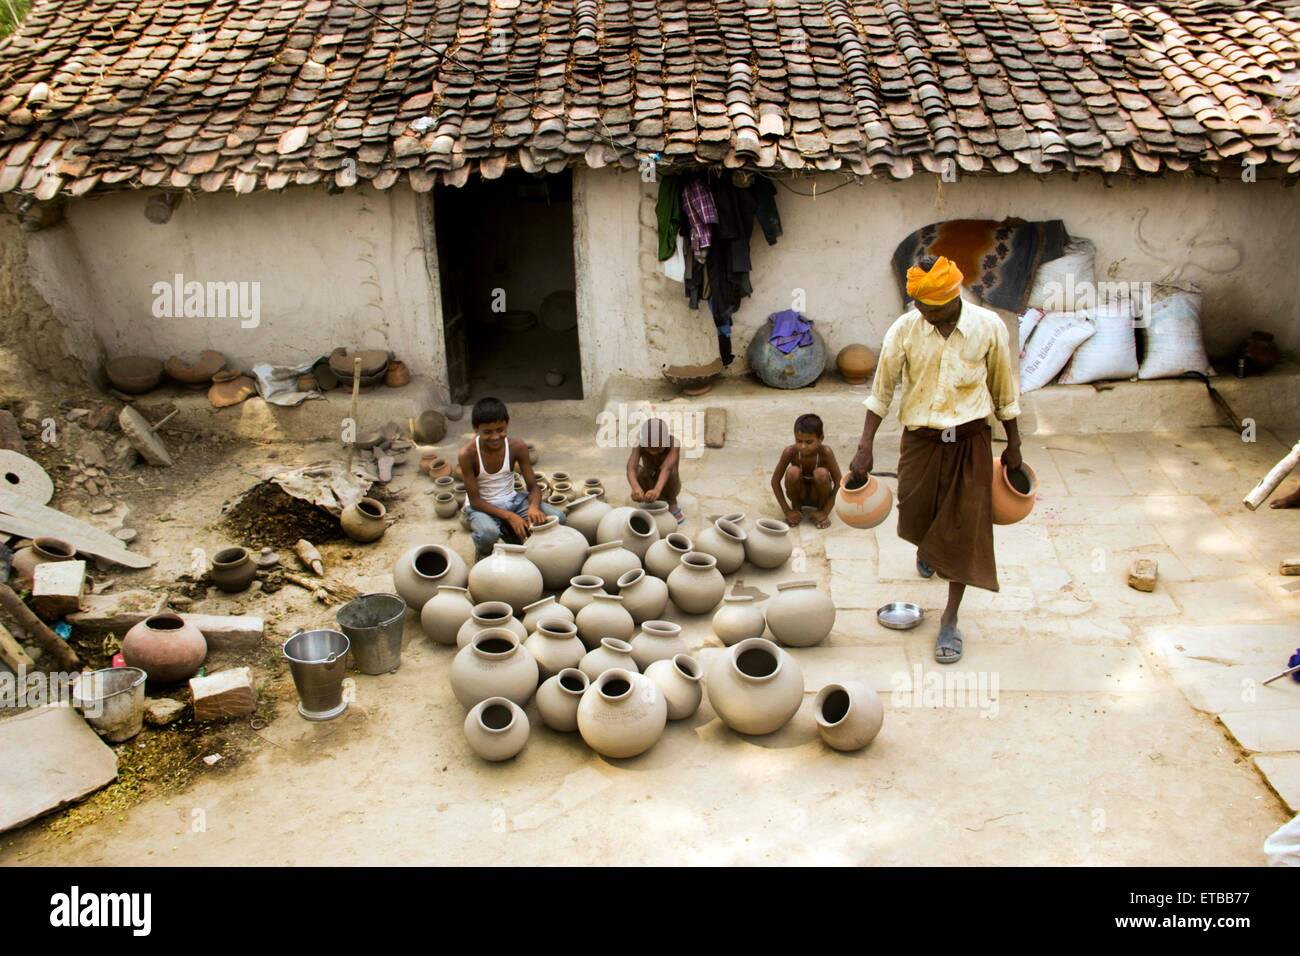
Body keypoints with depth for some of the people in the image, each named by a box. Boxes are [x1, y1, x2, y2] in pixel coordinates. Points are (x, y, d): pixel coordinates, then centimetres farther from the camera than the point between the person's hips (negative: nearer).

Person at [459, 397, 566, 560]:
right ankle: (483, 557, -1)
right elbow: (475, 500, -18)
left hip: (512, 501, 4)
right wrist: (509, 516, -30)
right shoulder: (468, 454, -22)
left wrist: (533, 507, -32)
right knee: (488, 533, -39)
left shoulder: (517, 447, -13)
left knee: (557, 517, -18)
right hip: (482, 507, -4)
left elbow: (533, 487, -8)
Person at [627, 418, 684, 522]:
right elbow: (631, 468, -41)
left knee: (671, 470, -33)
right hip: (649, 485, 1)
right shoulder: (639, 446, -24)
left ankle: (672, 504, -7)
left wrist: (657, 489, -64)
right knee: (639, 471, -30)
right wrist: (636, 488, -63)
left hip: (667, 487, -1)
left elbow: (666, 468, -45)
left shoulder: (674, 444, -28)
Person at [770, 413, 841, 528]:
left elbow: (838, 483, -21)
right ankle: (796, 507, -2)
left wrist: (825, 512, -23)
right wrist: (787, 511, -17)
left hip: (817, 494, -1)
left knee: (821, 473, -31)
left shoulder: (825, 452, -26)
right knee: (793, 472, -30)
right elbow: (775, 481, -15)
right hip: (799, 493, 1)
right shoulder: (790, 452, -24)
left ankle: (821, 508, -4)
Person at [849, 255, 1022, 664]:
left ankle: (950, 620, 10)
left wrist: (1013, 444, 8)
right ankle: (927, 548, 50)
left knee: (965, 527, -1)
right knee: (916, 518, 10)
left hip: (970, 438, -1)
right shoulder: (904, 328, -10)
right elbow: (882, 388, -3)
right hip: (921, 437, 1)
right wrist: (866, 445, -8)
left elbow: (1004, 387, 2)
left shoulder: (988, 327, -9)